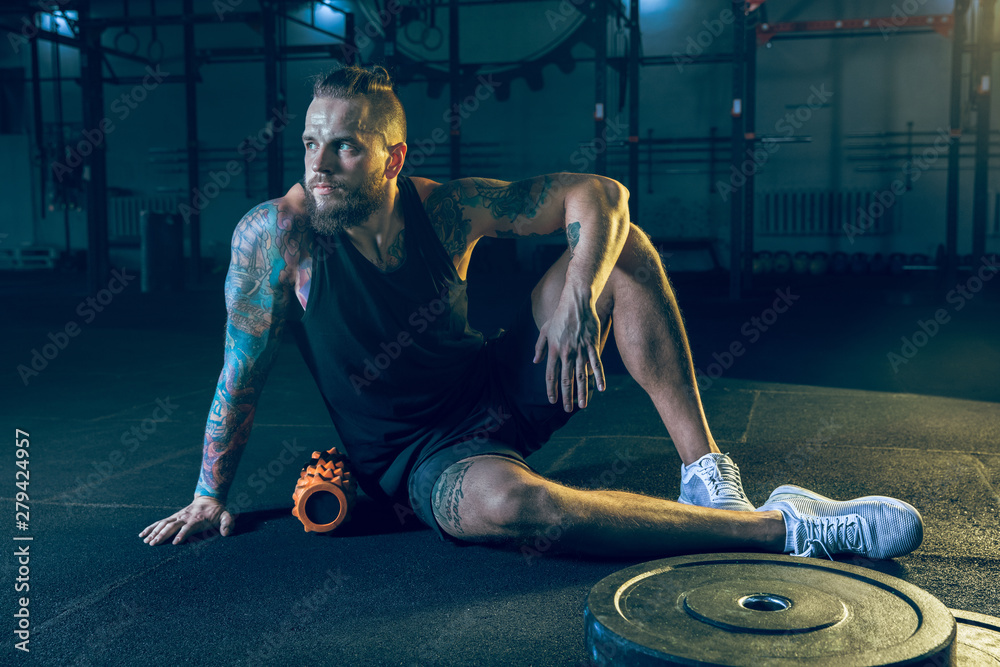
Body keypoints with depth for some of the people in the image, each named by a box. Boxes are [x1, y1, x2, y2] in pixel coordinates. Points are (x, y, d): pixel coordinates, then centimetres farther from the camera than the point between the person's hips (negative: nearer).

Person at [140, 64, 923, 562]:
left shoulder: (444, 208, -12)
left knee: (619, 247, -12)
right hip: (422, 457, -3)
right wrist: (210, 496, 0)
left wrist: (579, 299, -29)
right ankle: (793, 530, -34)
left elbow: (599, 193, -11)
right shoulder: (277, 234, -17)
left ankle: (709, 479, -19)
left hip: (503, 391, 4)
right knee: (508, 501, -41)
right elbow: (241, 376, -7)